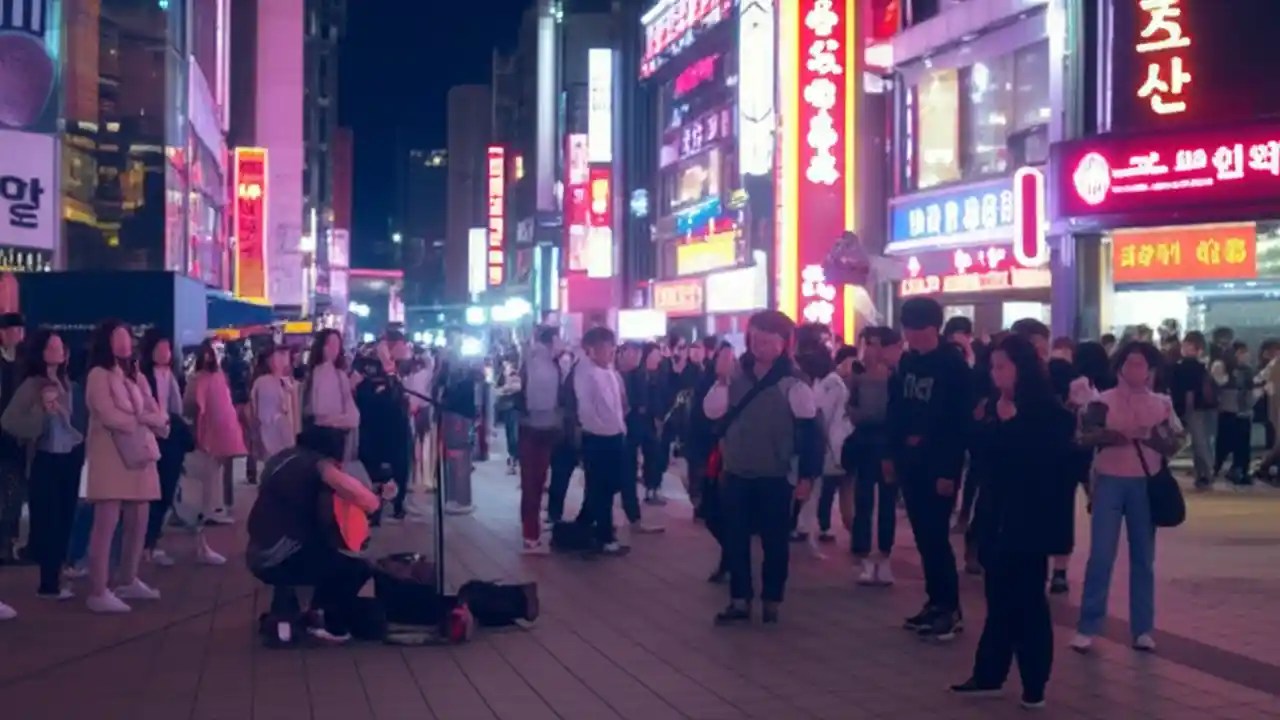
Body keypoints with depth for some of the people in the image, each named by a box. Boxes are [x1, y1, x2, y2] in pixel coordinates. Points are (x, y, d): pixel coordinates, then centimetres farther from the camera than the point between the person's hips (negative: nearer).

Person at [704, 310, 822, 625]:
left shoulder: (793, 382, -10)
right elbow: (713, 412, -4)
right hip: (736, 473, 4)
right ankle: (740, 600, 17)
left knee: (774, 540, 6)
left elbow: (810, 431, -9)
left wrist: (807, 476, -11)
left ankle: (771, 600, 18)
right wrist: (722, 380, -17)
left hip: (775, 477, -4)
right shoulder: (737, 375, 5)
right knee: (735, 539, 8)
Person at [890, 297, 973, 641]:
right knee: (923, 536, 9)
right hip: (911, 461, 6)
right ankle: (935, 602, 18)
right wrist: (892, 453, 9)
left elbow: (961, 423, -15)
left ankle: (951, 608, 3)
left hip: (939, 464, -6)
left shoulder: (955, 366, -11)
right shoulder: (907, 362, 8)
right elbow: (896, 409, 13)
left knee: (936, 536, -6)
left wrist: (950, 470, -18)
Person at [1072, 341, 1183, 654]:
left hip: (1145, 485, 2)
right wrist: (1105, 436, -20)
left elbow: (1173, 446, 5)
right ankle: (1087, 627, 1)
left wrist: (1150, 437, -14)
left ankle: (1142, 629, 14)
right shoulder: (1104, 401, 1)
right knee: (1100, 556, -5)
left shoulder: (1162, 404, 5)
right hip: (1110, 482, -2)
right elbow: (1083, 437, -1)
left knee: (1143, 558, 7)